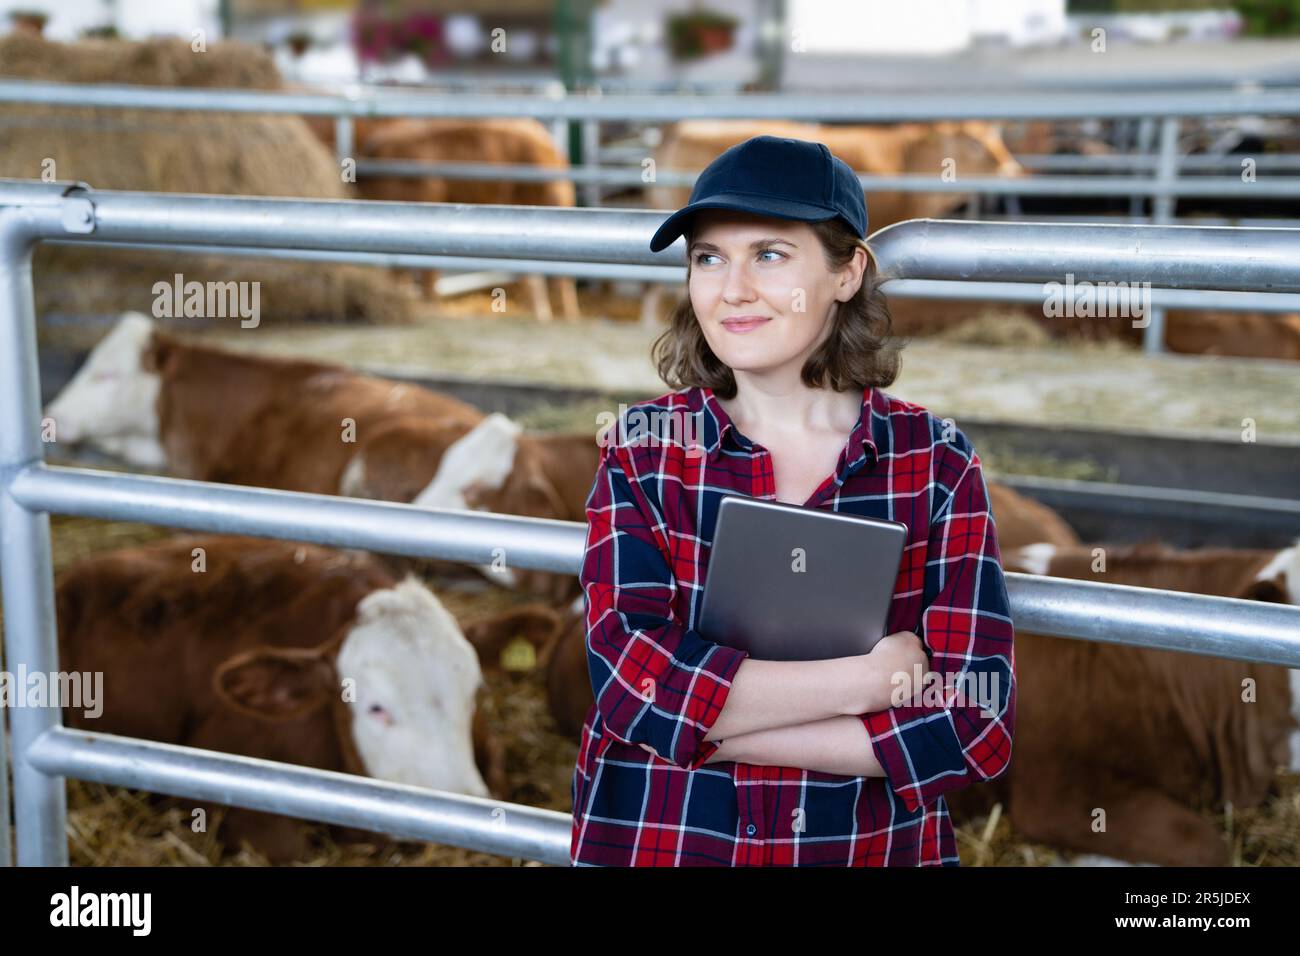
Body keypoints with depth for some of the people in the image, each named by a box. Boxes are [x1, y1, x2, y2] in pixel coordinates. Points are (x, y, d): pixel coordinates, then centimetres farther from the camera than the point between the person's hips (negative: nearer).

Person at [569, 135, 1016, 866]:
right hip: (655, 839, 1)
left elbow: (977, 722, -15)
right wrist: (861, 680, -20)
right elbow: (631, 679, -17)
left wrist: (699, 724, -18)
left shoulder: (936, 462, -8)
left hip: (870, 846, 0)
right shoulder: (641, 448, -6)